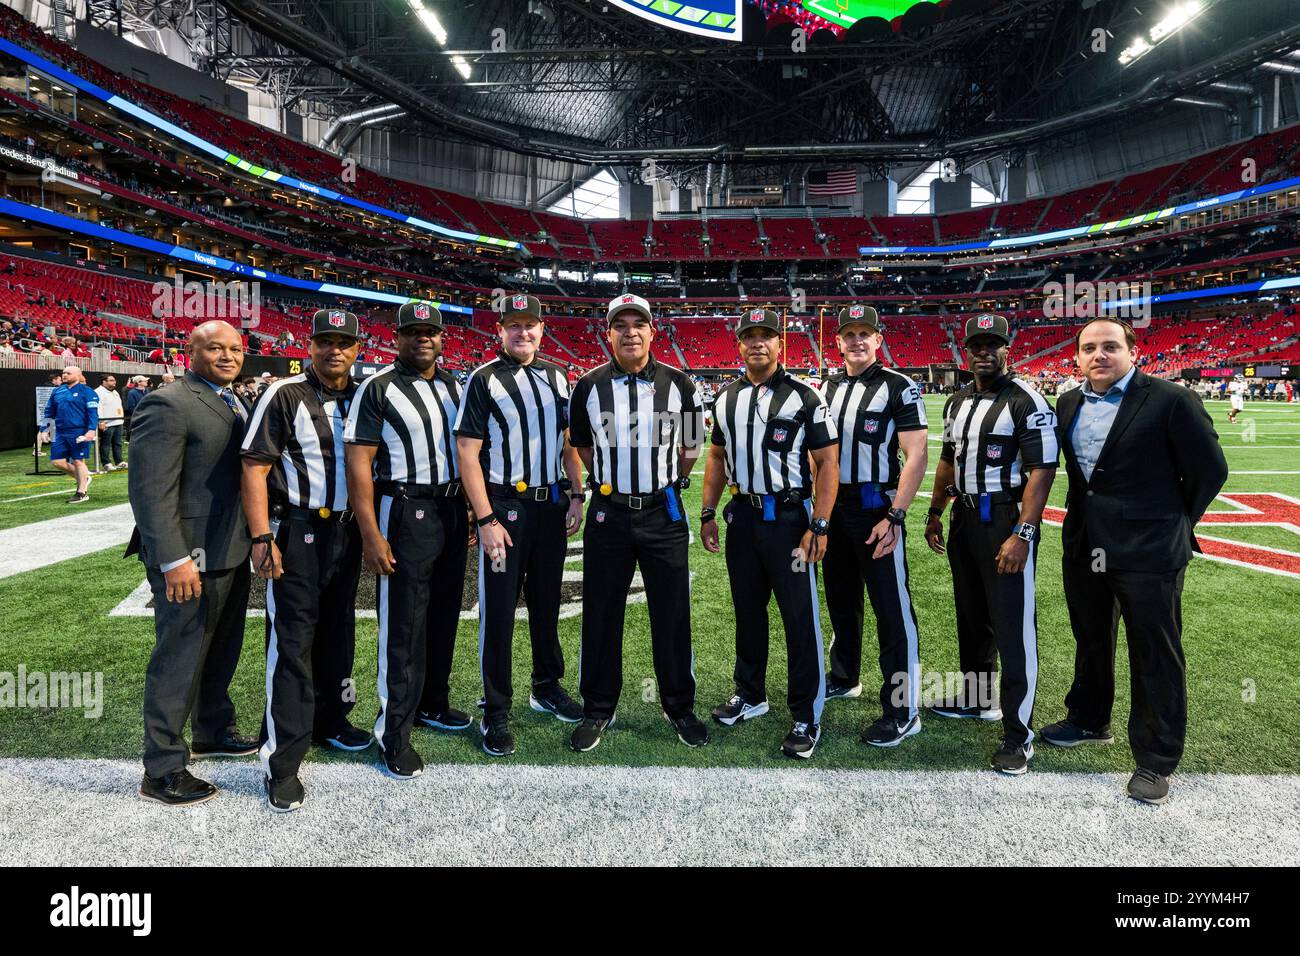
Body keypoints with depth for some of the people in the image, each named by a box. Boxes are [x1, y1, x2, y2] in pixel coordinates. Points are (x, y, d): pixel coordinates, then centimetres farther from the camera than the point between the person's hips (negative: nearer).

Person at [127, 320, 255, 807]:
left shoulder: (233, 403, 13)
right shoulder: (167, 405, -15)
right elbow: (151, 490, -20)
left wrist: (250, 539, 12)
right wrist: (174, 559, -23)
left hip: (231, 553, 9)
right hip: (190, 559, -9)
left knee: (220, 652, 22)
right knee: (179, 661, 2)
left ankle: (212, 730, 41)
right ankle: (162, 771, 17)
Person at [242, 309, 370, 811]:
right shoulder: (284, 395, -9)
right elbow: (254, 468, -12)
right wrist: (262, 538, -19)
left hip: (348, 532, 6)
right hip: (298, 533, -6)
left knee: (338, 631, 18)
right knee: (292, 642, -3)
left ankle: (329, 719, 37)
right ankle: (281, 761, 6)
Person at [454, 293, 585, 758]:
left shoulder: (556, 377, 10)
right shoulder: (484, 379, -6)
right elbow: (467, 452, -10)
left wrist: (576, 497, 5)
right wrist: (486, 520, -15)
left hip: (552, 505, 5)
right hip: (505, 507, -5)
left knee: (547, 602, 16)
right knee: (499, 611, 2)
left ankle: (547, 688, 34)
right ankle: (496, 713, 14)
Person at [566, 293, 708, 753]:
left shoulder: (678, 384, 0)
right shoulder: (588, 386, 1)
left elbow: (692, 445, 13)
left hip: (663, 513, 0)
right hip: (608, 513, 1)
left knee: (672, 616, 7)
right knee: (601, 616, 8)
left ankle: (680, 707, 25)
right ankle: (597, 710, 24)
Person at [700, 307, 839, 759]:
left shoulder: (803, 397, -8)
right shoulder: (726, 398, 8)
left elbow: (828, 463, -10)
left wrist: (818, 526, -16)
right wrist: (708, 513, 10)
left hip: (789, 517, -5)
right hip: (742, 515, 5)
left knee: (800, 617, 0)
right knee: (747, 609, 16)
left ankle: (806, 717, 12)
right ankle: (750, 693, 34)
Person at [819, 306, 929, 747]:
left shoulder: (898, 387, -8)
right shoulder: (828, 387, 10)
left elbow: (916, 456, -13)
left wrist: (894, 517, -20)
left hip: (875, 508, -6)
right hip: (833, 507, 7)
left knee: (892, 608, -3)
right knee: (840, 599, 19)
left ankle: (903, 710, 7)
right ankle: (844, 677, 38)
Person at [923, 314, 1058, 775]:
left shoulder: (1026, 401, -12)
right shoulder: (957, 401, 12)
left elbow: (1042, 470, -17)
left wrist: (1022, 534, -23)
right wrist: (935, 513, 18)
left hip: (1007, 520, -8)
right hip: (964, 519, 8)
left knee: (1013, 627, -4)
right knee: (972, 616, 19)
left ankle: (1018, 734, 7)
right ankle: (977, 698, 37)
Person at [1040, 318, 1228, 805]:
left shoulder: (1171, 400, -11)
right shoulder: (1069, 405, 7)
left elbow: (1210, 469, -6)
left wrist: (1172, 525, 1)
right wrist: (1084, 516, 12)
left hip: (1148, 553, -6)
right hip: (1084, 547, 6)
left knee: (1156, 657, 6)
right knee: (1091, 642, 21)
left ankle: (1156, 760, 20)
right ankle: (1089, 720, 41)